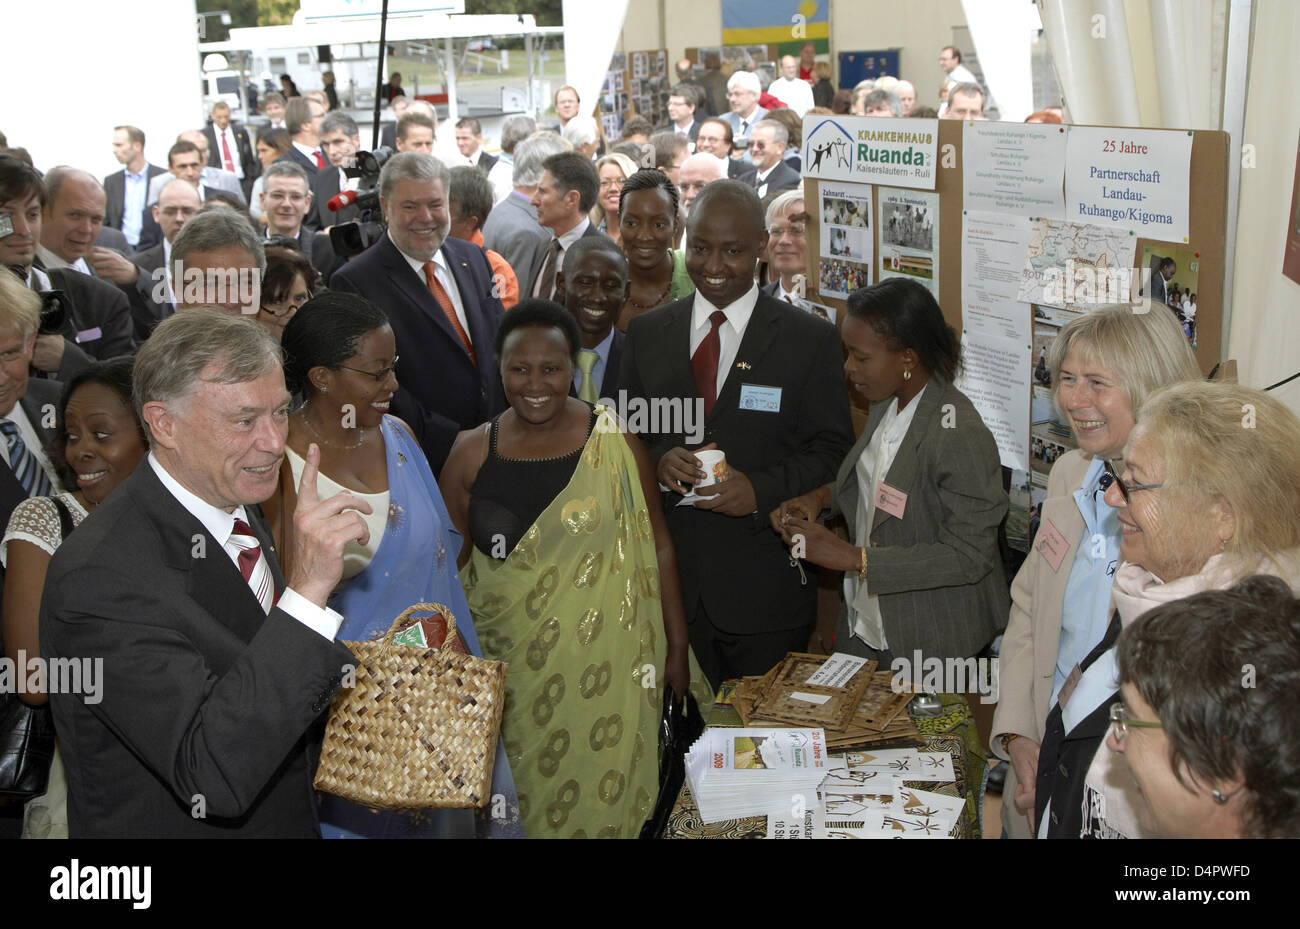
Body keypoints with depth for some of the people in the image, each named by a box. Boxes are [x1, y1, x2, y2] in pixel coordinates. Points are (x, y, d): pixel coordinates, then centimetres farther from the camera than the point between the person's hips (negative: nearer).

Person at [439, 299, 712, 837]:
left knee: (603, 794, 6)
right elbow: (451, 565, 8)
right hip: (508, 664, 2)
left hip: (605, 664, -1)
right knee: (521, 798, 9)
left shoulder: (614, 444, -4)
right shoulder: (472, 456, 0)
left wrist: (677, 646, 1)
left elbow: (657, 546, 0)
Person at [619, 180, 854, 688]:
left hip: (765, 588, -2)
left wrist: (762, 489, -17)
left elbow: (832, 448, -2)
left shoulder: (810, 339, -2)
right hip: (670, 575, 3)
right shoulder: (646, 332, 8)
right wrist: (658, 460, -10)